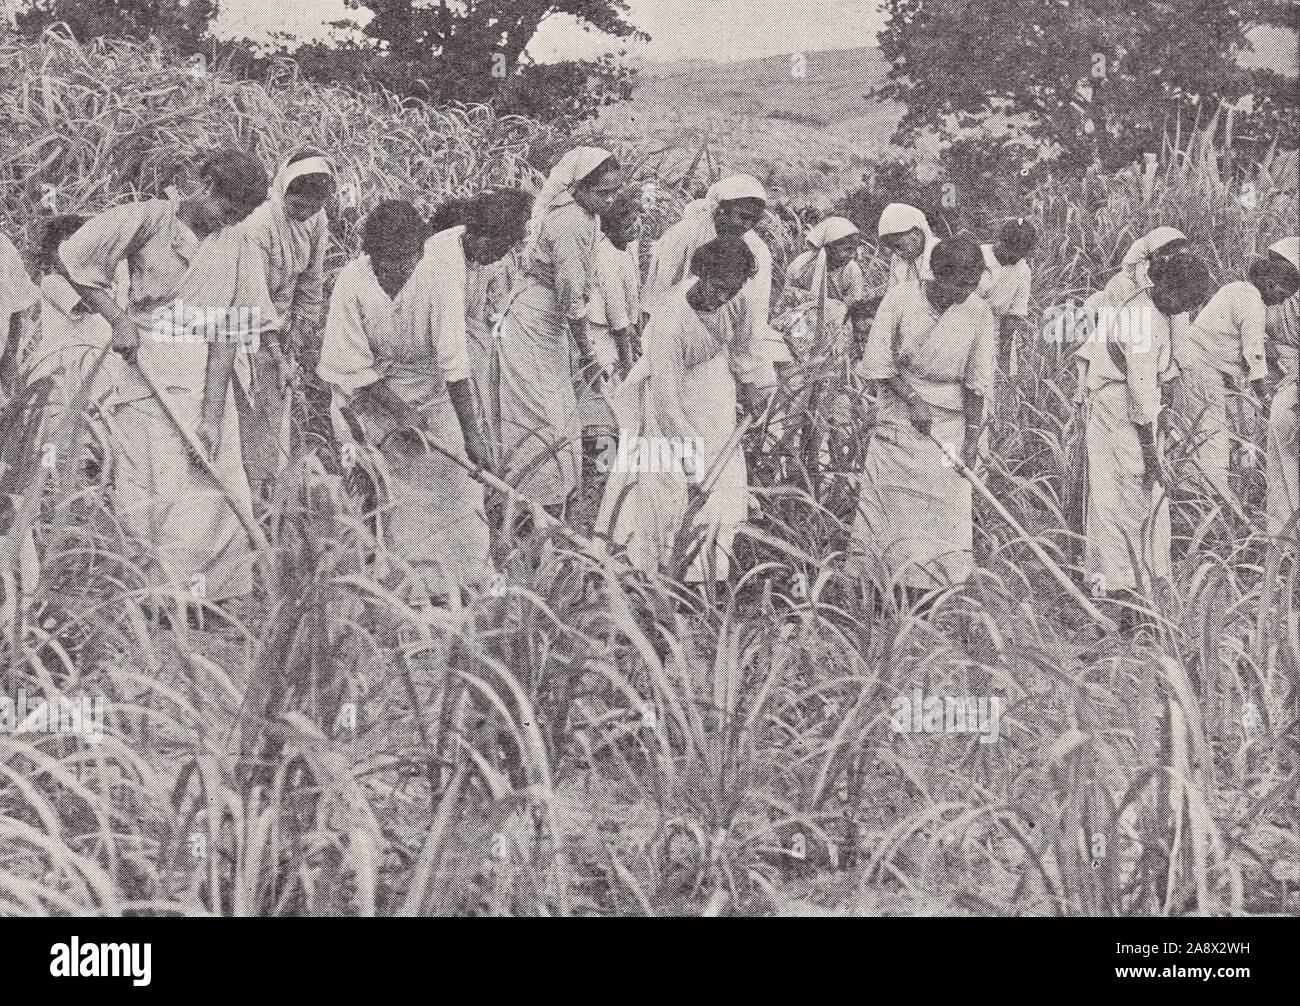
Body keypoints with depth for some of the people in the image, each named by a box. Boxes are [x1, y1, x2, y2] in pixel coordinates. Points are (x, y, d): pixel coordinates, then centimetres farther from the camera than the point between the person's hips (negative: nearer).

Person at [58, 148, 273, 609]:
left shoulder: (236, 249, 1)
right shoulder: (148, 220, -6)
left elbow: (225, 335, -5)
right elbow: (74, 259, -2)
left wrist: (212, 416, -11)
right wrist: (117, 318, -9)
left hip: (207, 384, 3)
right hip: (148, 375, -3)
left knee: (217, 493, -1)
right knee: (154, 492, -7)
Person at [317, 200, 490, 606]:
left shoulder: (436, 277, -22)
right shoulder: (351, 284, -23)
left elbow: (455, 363, -21)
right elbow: (356, 371, -15)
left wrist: (471, 433, -22)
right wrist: (403, 414, -23)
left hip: (428, 390, 1)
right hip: (365, 392, -1)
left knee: (454, 478, -4)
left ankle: (460, 579, 8)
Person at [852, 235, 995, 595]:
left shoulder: (977, 313, -7)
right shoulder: (899, 299, -12)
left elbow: (977, 383, -2)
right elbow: (878, 364, -6)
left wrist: (972, 439, -5)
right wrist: (913, 399, -13)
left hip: (949, 421, 1)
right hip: (899, 414, -1)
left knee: (945, 508, -2)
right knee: (885, 502, -2)